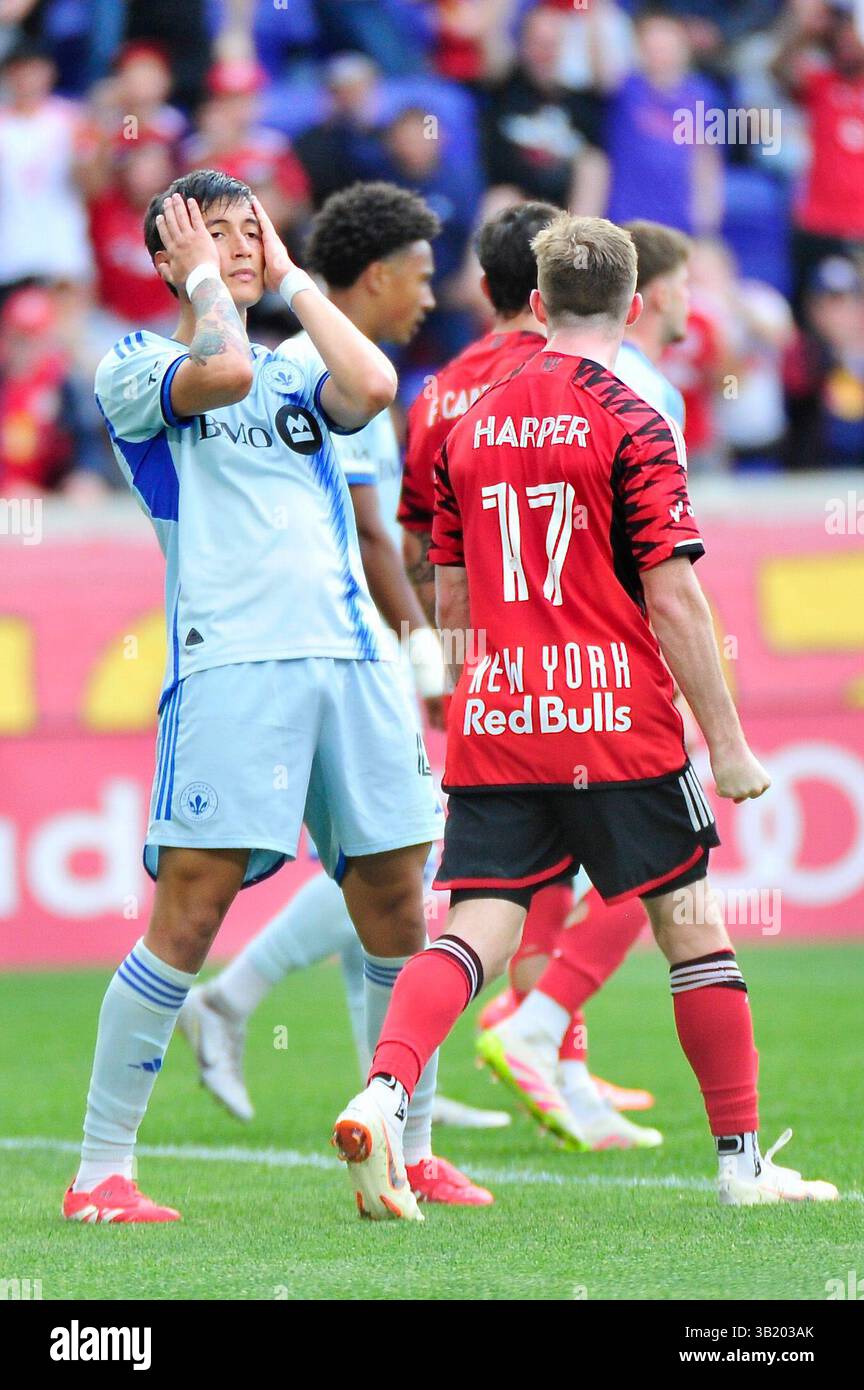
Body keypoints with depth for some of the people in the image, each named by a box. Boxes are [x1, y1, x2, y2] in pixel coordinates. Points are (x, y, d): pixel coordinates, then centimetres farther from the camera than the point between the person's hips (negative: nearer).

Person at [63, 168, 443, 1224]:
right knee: (189, 914, -11)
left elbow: (373, 388, 0)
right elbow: (222, 372, -14)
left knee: (395, 906, 5)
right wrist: (202, 274, 3)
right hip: (229, 662, -5)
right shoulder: (132, 369, 7)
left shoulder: (295, 372, 21)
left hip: (352, 658, 5)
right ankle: (101, 1169, -5)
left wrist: (289, 278, 10)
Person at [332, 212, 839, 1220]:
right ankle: (743, 1162, 14)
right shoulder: (630, 426, -7)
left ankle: (382, 1094, -26)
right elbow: (672, 599, -11)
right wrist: (727, 741, -5)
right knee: (693, 927, 8)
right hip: (616, 722, -4)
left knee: (474, 934, -1)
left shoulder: (470, 427, 9)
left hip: (490, 722, 4)